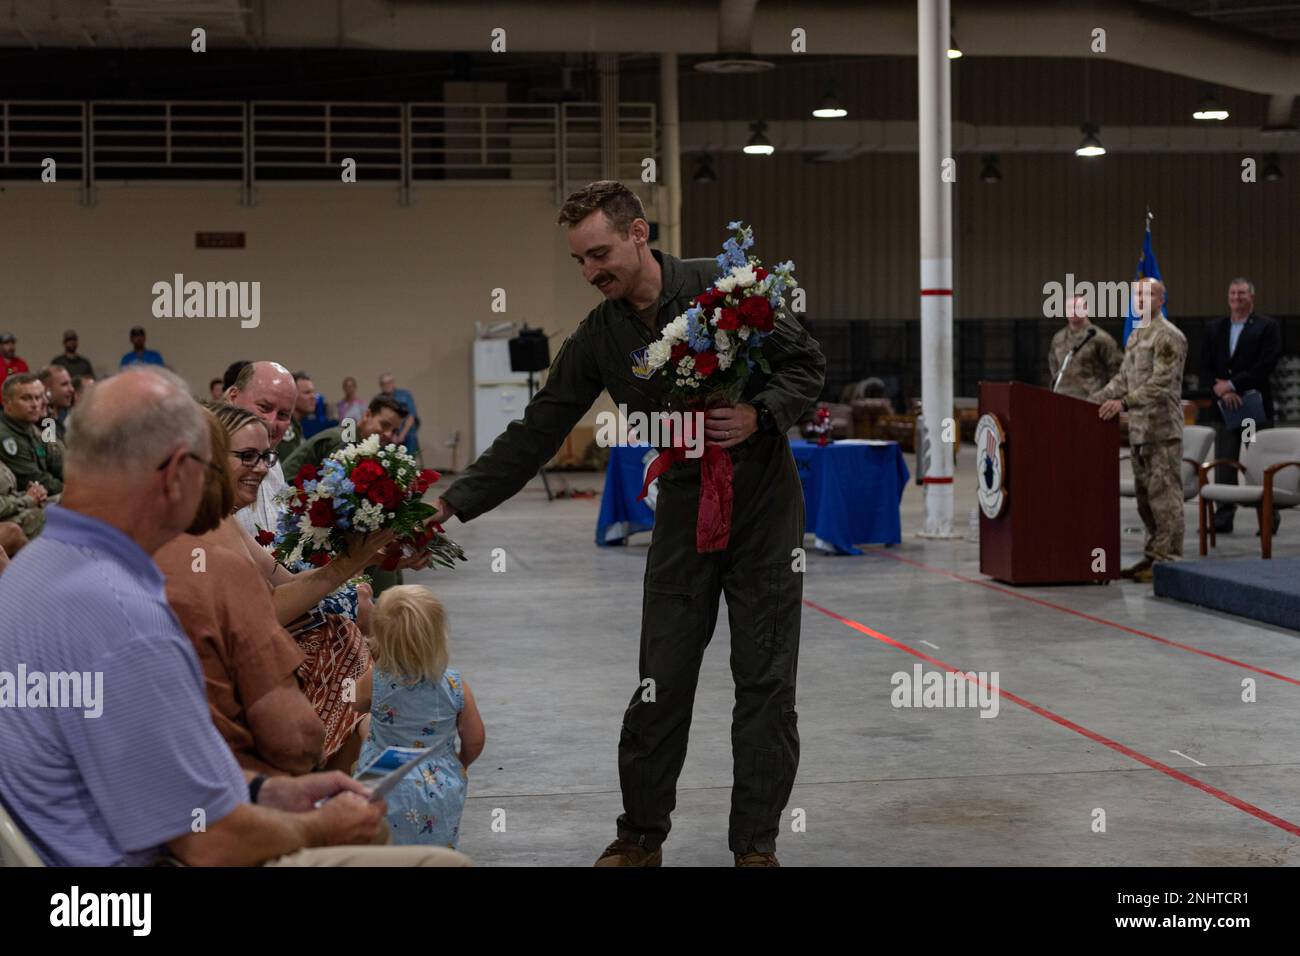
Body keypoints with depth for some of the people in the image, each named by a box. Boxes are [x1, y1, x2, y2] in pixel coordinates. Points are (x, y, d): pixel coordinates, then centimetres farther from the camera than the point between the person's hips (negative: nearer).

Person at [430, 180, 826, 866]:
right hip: (683, 511, 3)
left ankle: (756, 842, 10)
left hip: (765, 507, -2)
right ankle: (641, 835, 15)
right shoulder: (598, 339, -1)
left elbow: (808, 365, -2)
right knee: (661, 682, 1)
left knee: (765, 680, 0)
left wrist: (760, 414, -21)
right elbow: (535, 434, 0)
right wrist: (454, 502, -7)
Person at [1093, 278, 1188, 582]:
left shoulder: (1168, 337, -11)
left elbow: (1161, 384, -20)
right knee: (1145, 497, 13)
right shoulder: (1136, 336, 18)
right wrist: (1094, 400, 12)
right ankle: (1152, 555, 20)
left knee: (1164, 495, -6)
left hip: (1162, 431, -9)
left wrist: (1123, 402, -28)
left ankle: (1167, 560, -3)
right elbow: (1123, 378, 22)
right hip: (1139, 430, 9)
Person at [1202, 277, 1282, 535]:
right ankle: (1223, 517, 6)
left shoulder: (1268, 327, -1)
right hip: (1225, 406, 4)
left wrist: (1232, 385, -15)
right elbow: (1206, 365, 8)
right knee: (1224, 465, 3)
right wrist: (1223, 390, -8)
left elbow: (1266, 365, -11)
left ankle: (1269, 517, 7)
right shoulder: (1214, 328, 13)